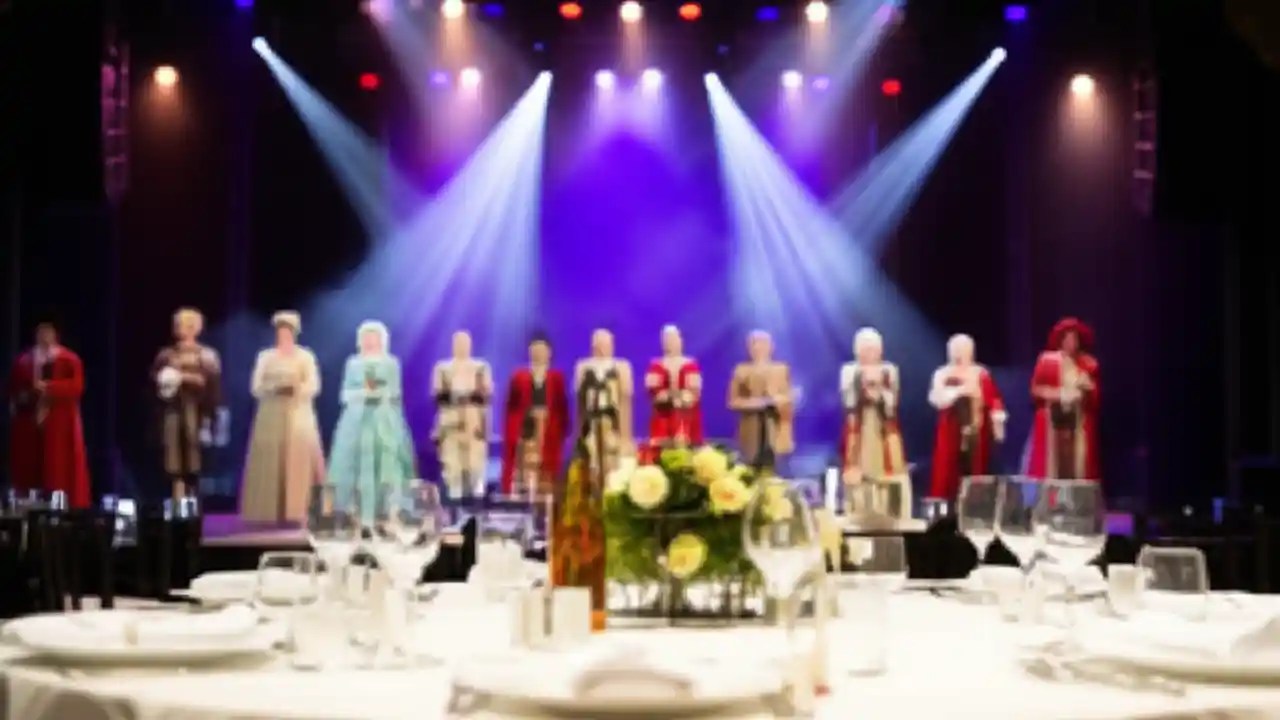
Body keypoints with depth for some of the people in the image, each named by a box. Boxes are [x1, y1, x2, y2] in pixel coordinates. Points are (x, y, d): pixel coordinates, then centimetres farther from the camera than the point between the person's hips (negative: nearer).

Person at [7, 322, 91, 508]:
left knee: (60, 468, -5)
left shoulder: (69, 360, 2)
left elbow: (76, 386, -11)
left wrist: (49, 387, -20)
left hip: (60, 425, -3)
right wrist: (22, 397, -9)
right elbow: (14, 389, 12)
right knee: (29, 468, 1)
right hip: (29, 424, 3)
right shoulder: (24, 361, 11)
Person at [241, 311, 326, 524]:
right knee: (269, 463, -6)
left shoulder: (305, 356, 7)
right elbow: (256, 387, 4)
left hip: (298, 415, -1)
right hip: (271, 416, 1)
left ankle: (296, 512, -9)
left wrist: (295, 388, -20)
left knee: (298, 461, -8)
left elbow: (313, 386, -1)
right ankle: (268, 513, -6)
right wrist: (275, 388, -15)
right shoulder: (265, 356, 11)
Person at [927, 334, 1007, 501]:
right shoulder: (943, 374, 4)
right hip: (952, 432, -1)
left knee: (976, 472, 0)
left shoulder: (981, 374, 9)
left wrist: (998, 422, -5)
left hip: (977, 433, 1)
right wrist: (958, 391, -22)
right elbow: (937, 399, -11)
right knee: (950, 473, -6)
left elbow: (994, 400, 4)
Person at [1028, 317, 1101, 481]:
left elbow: (1097, 394, 10)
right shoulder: (1047, 360, 3)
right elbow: (1036, 389, 1)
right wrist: (1059, 394, -11)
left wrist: (1088, 387, -11)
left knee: (1079, 466, -4)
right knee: (1051, 465, -5)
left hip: (1080, 423, 1)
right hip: (1052, 421, -1)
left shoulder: (1089, 364, 7)